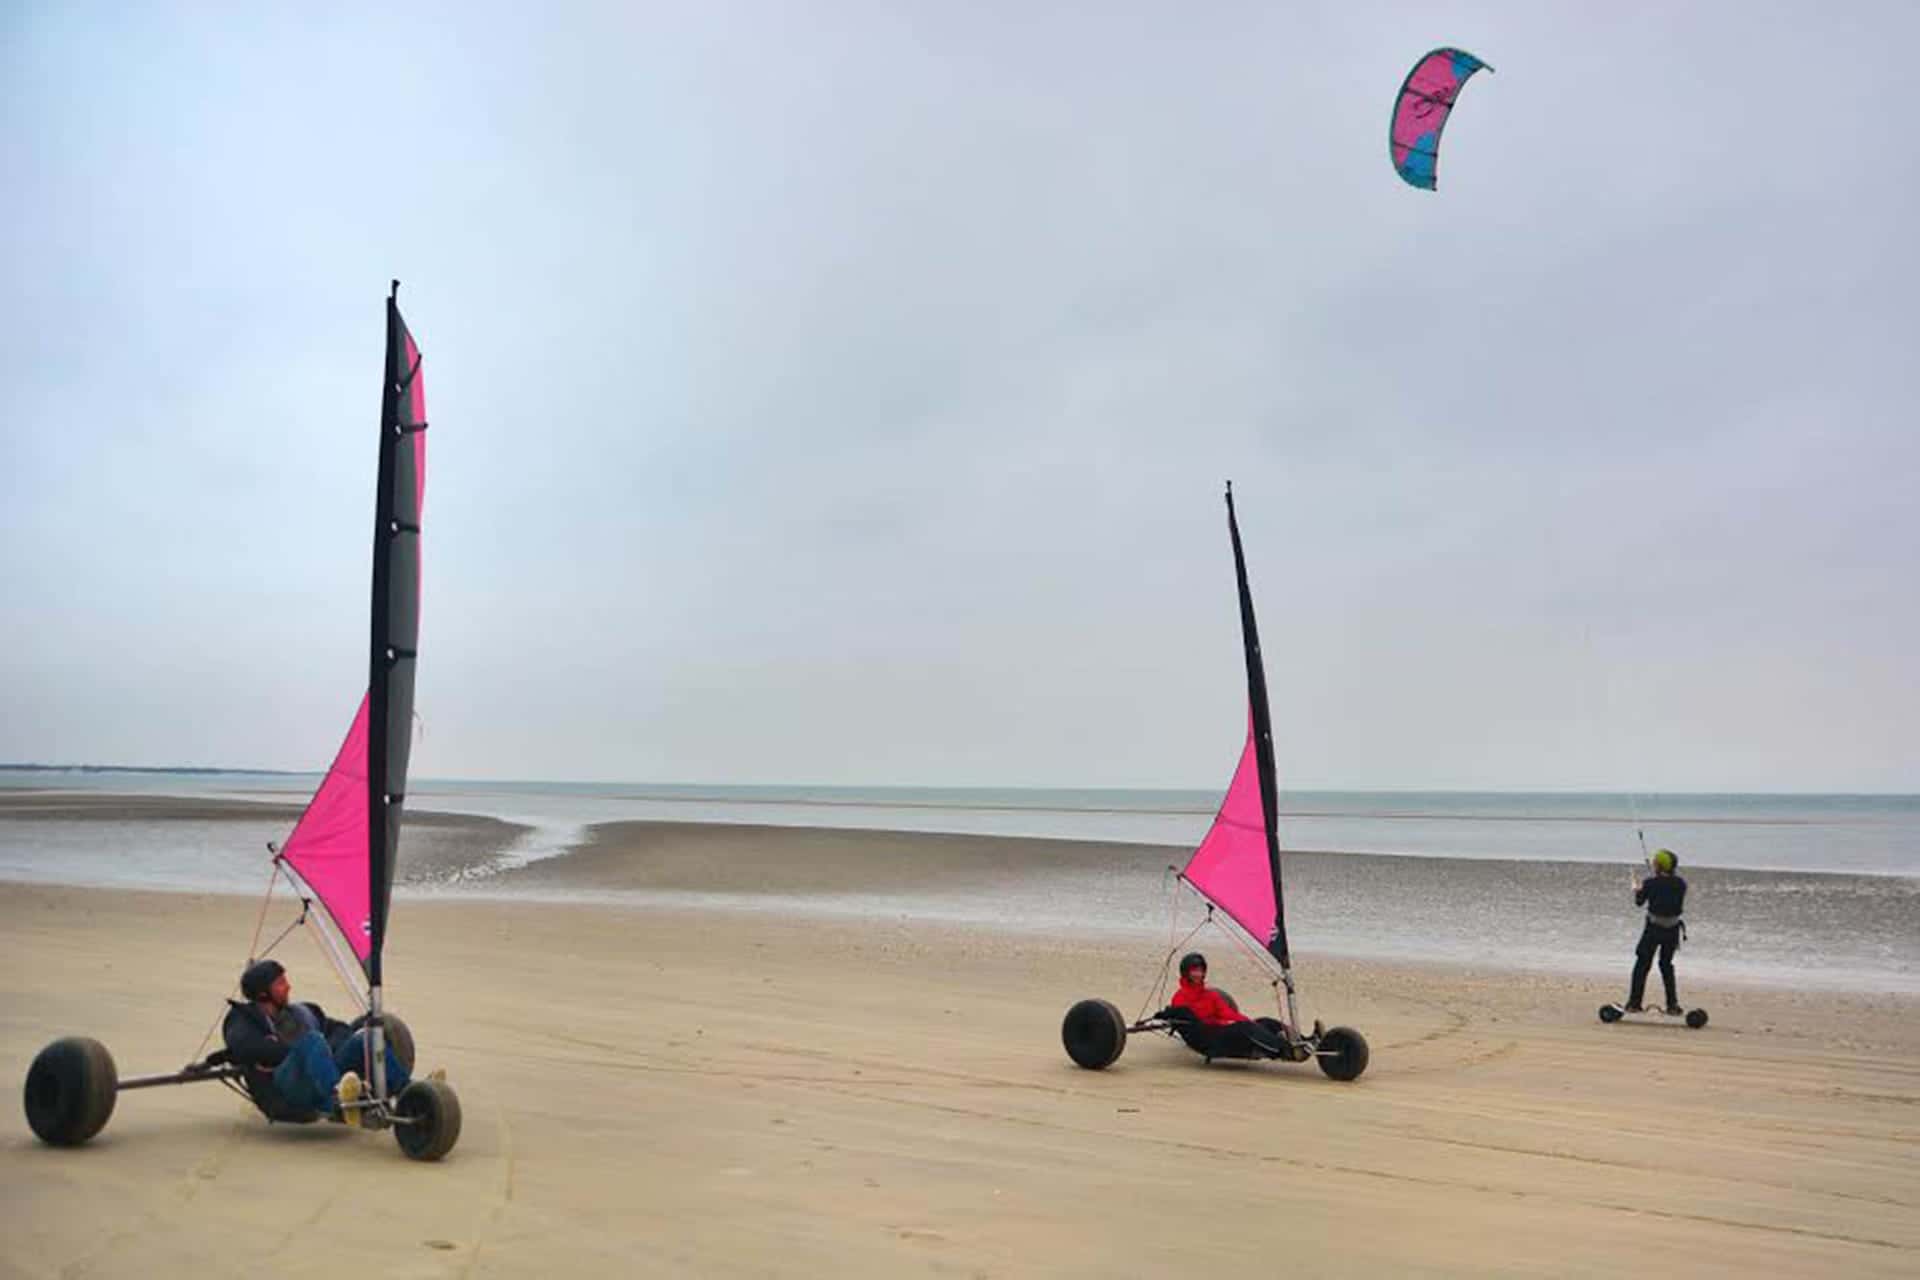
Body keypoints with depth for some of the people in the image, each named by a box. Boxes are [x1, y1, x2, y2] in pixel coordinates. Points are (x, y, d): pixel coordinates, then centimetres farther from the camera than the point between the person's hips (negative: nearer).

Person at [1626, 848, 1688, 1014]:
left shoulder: (1650, 884, -13)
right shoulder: (1680, 884, -4)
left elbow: (1639, 902, 0)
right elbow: (1679, 904, 10)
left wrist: (1637, 891, 21)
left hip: (1654, 928, -3)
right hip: (1673, 928, 3)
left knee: (1642, 964, 8)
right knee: (1666, 965, 18)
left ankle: (1634, 1003, 7)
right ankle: (1673, 1005, 16)